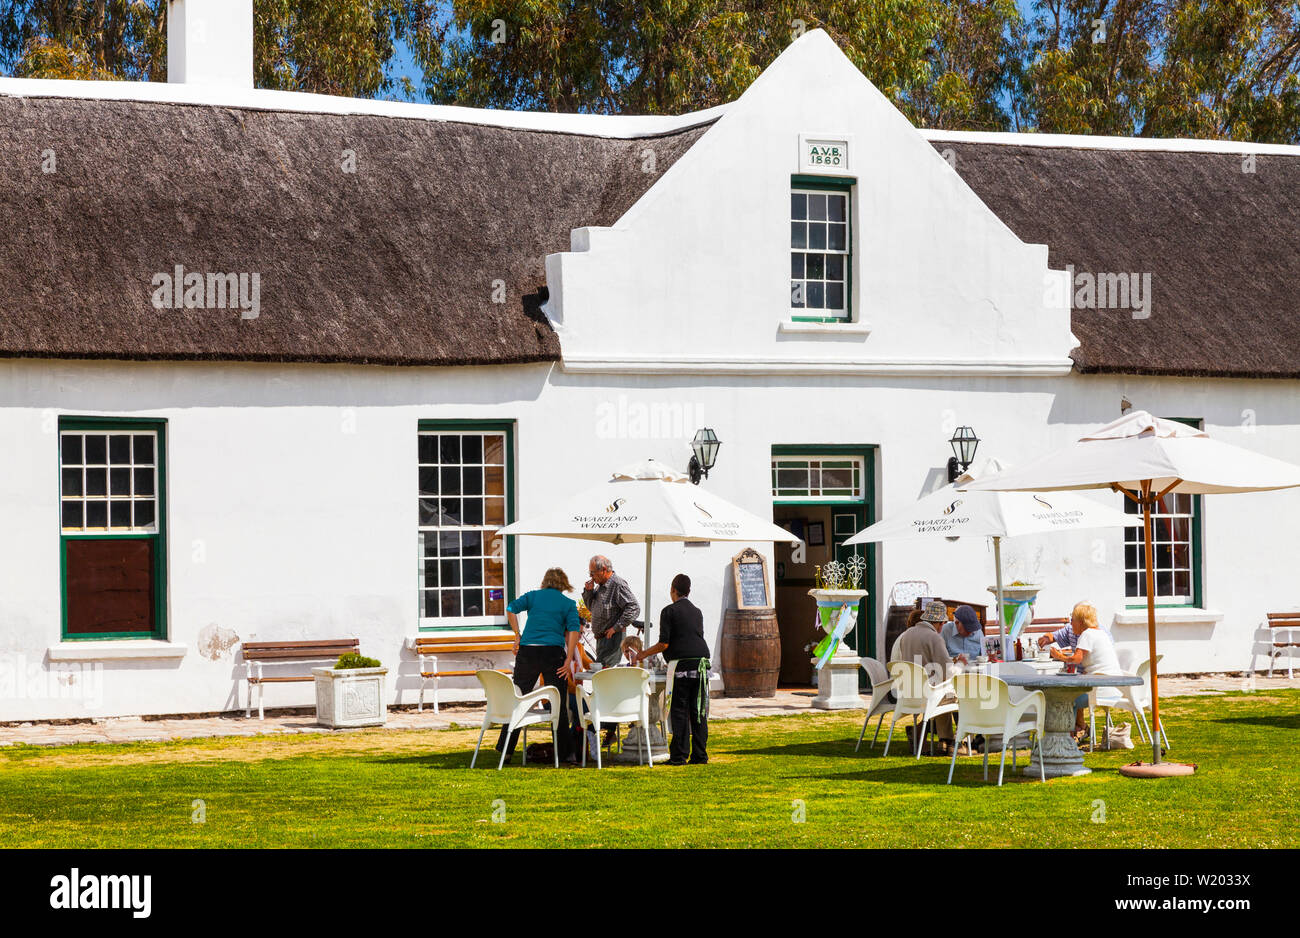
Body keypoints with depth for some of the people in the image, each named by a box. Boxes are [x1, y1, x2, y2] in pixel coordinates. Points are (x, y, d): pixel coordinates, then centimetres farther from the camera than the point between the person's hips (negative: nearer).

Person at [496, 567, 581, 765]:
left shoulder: (533, 596, 12)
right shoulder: (568, 604, 7)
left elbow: (511, 609, -1)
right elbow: (573, 630, -5)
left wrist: (517, 636, 4)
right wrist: (568, 661, -8)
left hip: (527, 651, 2)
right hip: (553, 652, -2)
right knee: (559, 704, 4)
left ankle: (506, 750, 11)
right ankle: (565, 753, 4)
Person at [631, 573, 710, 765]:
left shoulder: (670, 611, -2)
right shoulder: (697, 612, 17)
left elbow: (664, 644, -7)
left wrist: (643, 654, 8)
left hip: (682, 665, -5)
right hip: (701, 663, 5)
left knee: (679, 711, -2)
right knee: (698, 711, 7)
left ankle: (679, 755, -4)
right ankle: (699, 755, 7)